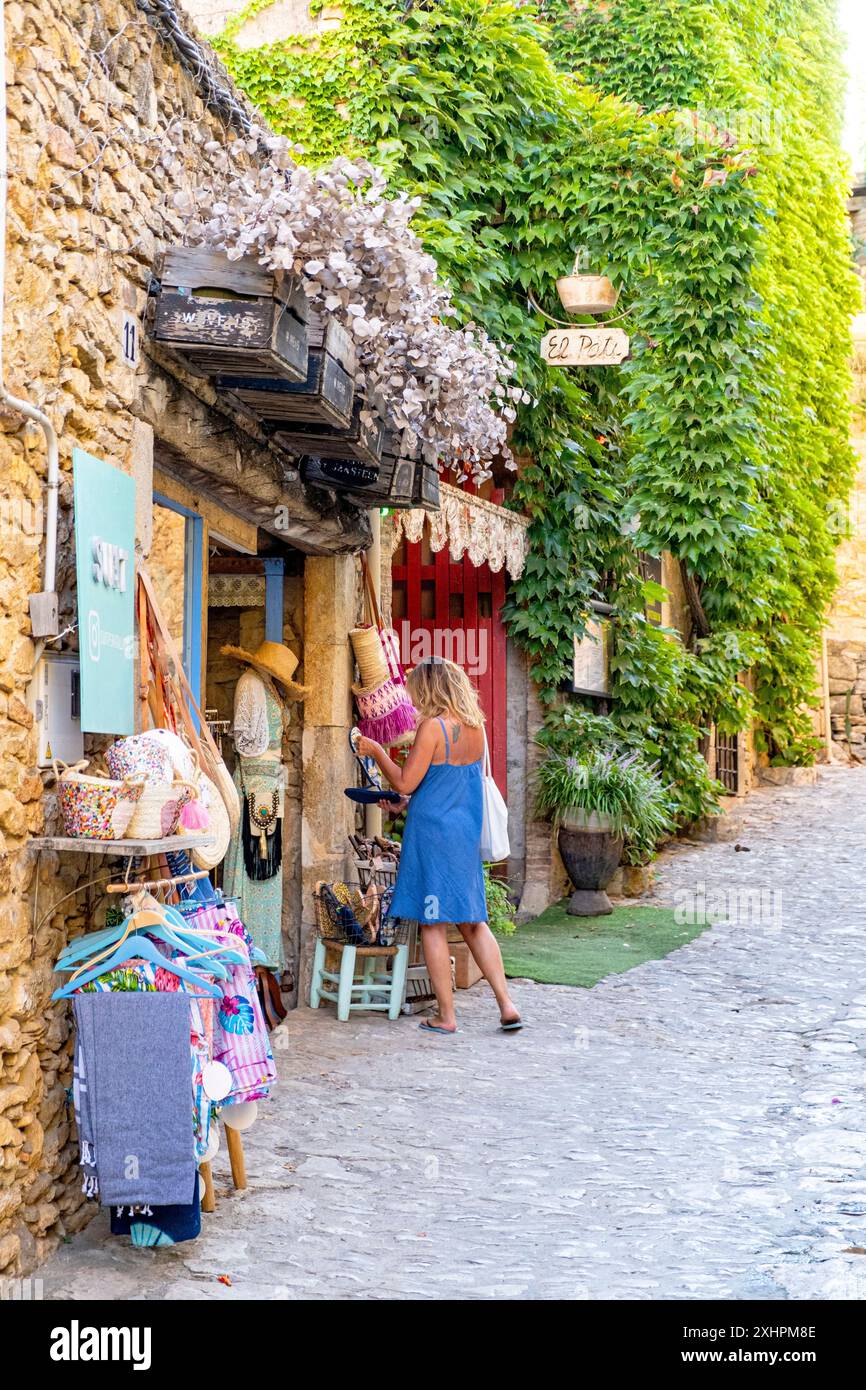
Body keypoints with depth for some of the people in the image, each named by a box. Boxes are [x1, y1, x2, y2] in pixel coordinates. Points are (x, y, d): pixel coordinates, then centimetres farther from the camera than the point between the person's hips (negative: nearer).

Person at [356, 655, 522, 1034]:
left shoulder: (433, 727, -15)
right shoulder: (475, 728, 8)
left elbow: (405, 783, -12)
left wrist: (376, 751, 2)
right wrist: (404, 806, 23)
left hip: (432, 832, -7)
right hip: (467, 834, 7)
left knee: (432, 924, 3)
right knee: (473, 921, 14)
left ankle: (446, 1016, 7)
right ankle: (506, 1005, 8)